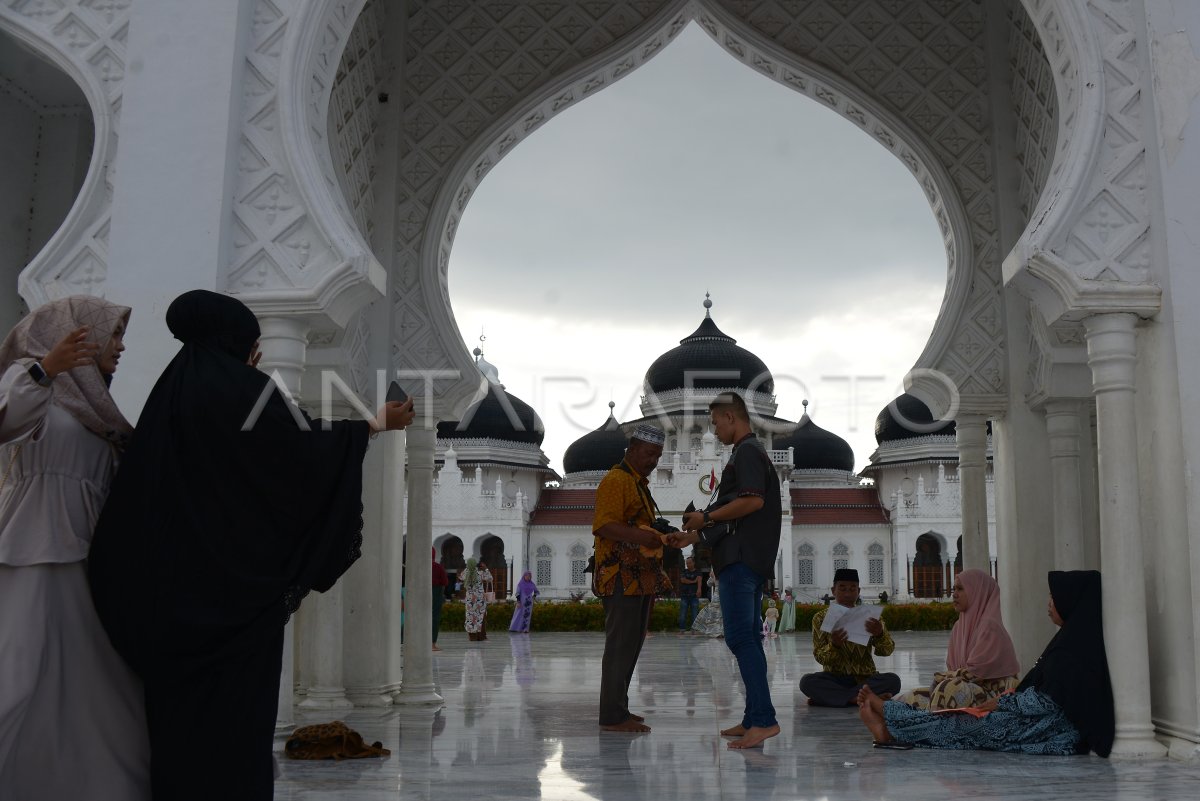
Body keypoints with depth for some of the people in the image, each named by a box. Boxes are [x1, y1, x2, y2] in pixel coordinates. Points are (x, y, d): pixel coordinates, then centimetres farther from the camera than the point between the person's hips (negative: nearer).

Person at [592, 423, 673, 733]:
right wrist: (637, 536, -34)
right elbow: (603, 525, -21)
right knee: (621, 644, -10)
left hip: (639, 577, 10)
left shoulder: (639, 483, 24)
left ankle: (617, 710, 19)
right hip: (622, 577, -10)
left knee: (631, 644, 12)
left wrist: (660, 539, 22)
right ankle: (612, 716, -7)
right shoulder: (616, 480, -9)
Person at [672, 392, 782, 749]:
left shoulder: (747, 452, -7)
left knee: (739, 637, -14)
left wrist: (707, 518, -11)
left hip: (742, 560, -10)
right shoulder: (751, 452, 24)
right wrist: (693, 536, 24)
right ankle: (753, 720, 13)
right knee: (747, 639, 10)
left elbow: (753, 501, -21)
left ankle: (764, 718, -17)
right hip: (749, 559, 10)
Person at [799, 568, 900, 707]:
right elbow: (819, 657, -6)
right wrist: (834, 645, -27)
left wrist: (879, 634, -28)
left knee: (893, 680, -28)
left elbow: (887, 651, -6)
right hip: (834, 678, -1)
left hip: (865, 678, 1)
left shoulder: (869, 616, 4)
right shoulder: (821, 618, 1)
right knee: (806, 681, -30)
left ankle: (831, 697, -23)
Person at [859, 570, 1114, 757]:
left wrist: (1002, 702, -8)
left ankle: (891, 730, 7)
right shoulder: (1076, 638, 10)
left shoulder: (1071, 647, -19)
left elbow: (1047, 701, -21)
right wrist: (1006, 701, 11)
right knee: (965, 722, 4)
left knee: (967, 724, -3)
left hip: (1053, 732, -8)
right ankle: (891, 728, 5)